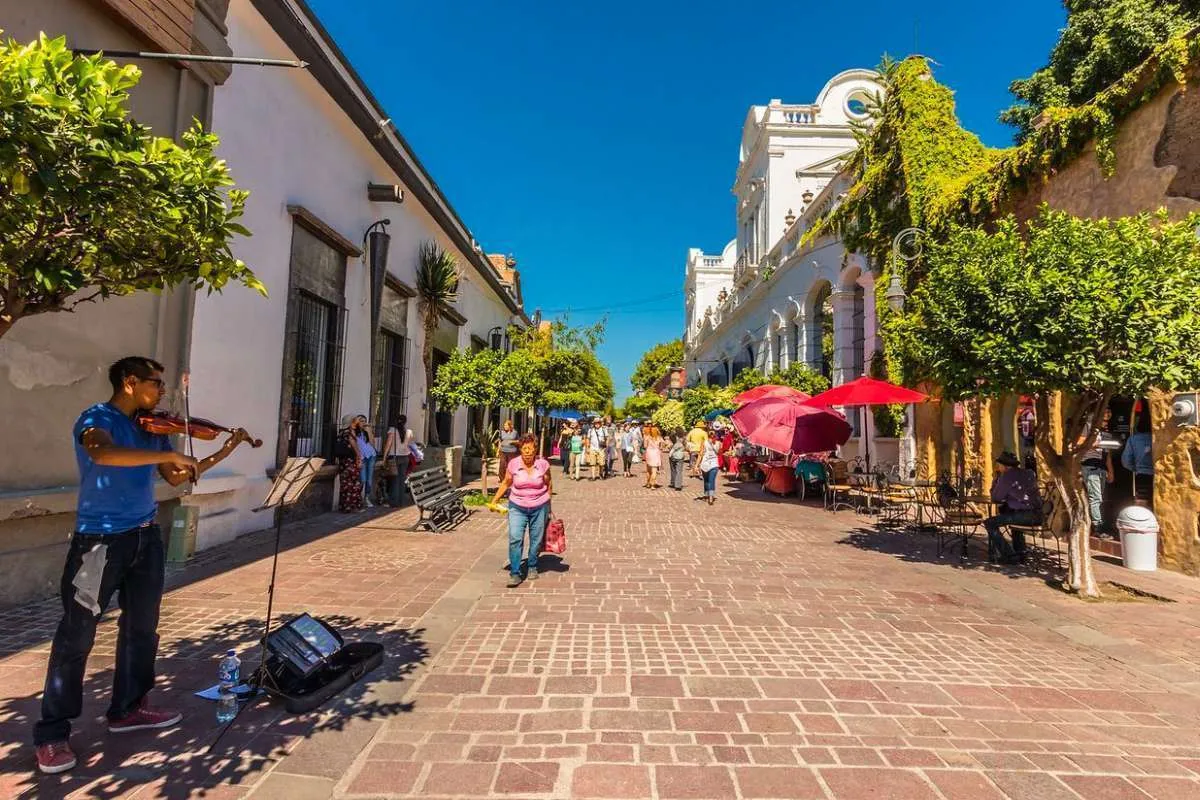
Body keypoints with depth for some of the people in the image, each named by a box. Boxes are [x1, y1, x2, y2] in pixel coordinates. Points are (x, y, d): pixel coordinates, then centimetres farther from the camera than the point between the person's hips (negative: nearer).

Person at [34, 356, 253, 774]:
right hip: (100, 540, -7)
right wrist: (168, 454, -32)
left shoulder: (152, 429, 9)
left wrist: (225, 452, 8)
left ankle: (128, 708, 29)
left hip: (145, 537, 7)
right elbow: (103, 454, -35)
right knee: (77, 634, 2)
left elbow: (176, 477, 14)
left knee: (141, 626, 14)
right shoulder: (97, 418, -12)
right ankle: (52, 733, 16)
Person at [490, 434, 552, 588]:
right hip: (517, 507, 0)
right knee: (515, 539, -13)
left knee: (536, 540, 10)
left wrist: (548, 506, 11)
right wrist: (495, 500, 1)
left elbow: (548, 485, 6)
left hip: (539, 507, 0)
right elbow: (506, 483, 6)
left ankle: (532, 567, 31)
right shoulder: (513, 464, -8)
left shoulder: (543, 464, -7)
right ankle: (515, 574, -5)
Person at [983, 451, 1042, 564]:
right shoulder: (1030, 473, 17)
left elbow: (995, 499, 1)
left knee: (989, 523, -3)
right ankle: (1020, 552, 37)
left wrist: (997, 479, 9)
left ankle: (1009, 556, -5)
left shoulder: (1006, 476, -5)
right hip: (1038, 516, 9)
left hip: (1025, 516, -8)